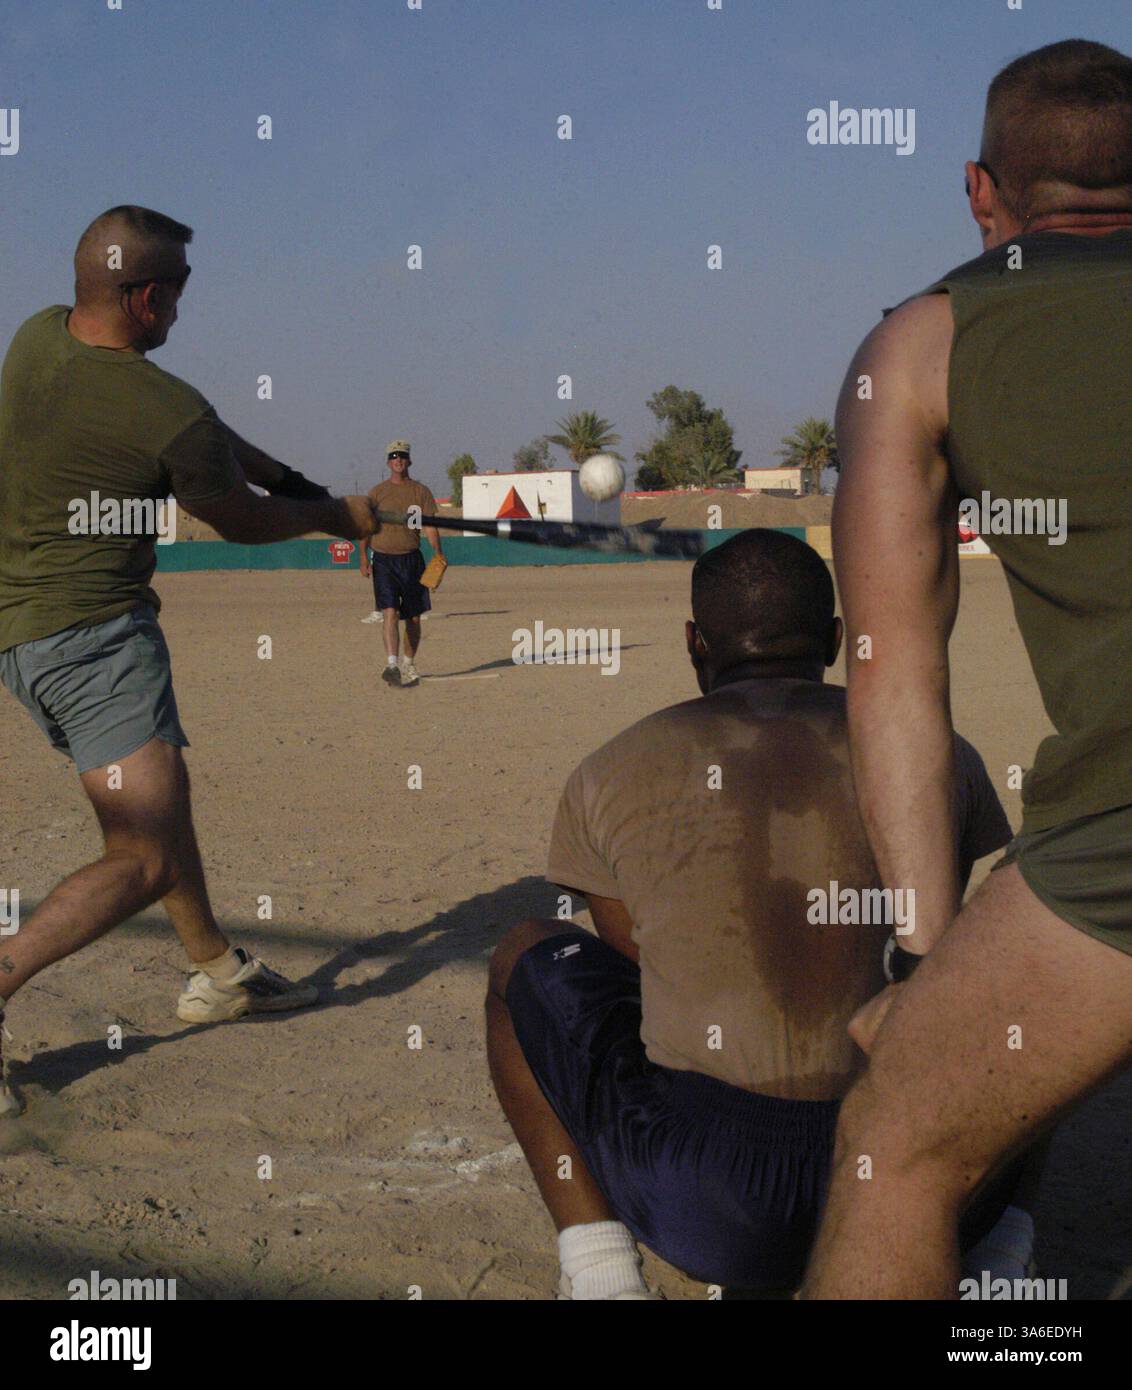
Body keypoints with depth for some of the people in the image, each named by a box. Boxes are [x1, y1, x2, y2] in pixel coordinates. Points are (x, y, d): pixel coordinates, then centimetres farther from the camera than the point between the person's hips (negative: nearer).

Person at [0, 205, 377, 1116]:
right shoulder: (169, 413, -20)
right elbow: (243, 523, 0)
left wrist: (285, 475, 18)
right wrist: (337, 515, 18)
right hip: (94, 631, -10)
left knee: (159, 796, 23)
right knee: (145, 859, -11)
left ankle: (216, 972, 35)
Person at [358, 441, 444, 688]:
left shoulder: (421, 491, 6)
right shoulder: (377, 492, 4)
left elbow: (430, 526, 1)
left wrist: (438, 552, -13)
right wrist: (364, 556, -8)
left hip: (412, 559, 2)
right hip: (384, 559, -2)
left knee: (414, 616, 8)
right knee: (390, 612, -16)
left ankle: (408, 664, 24)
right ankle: (392, 665, -25)